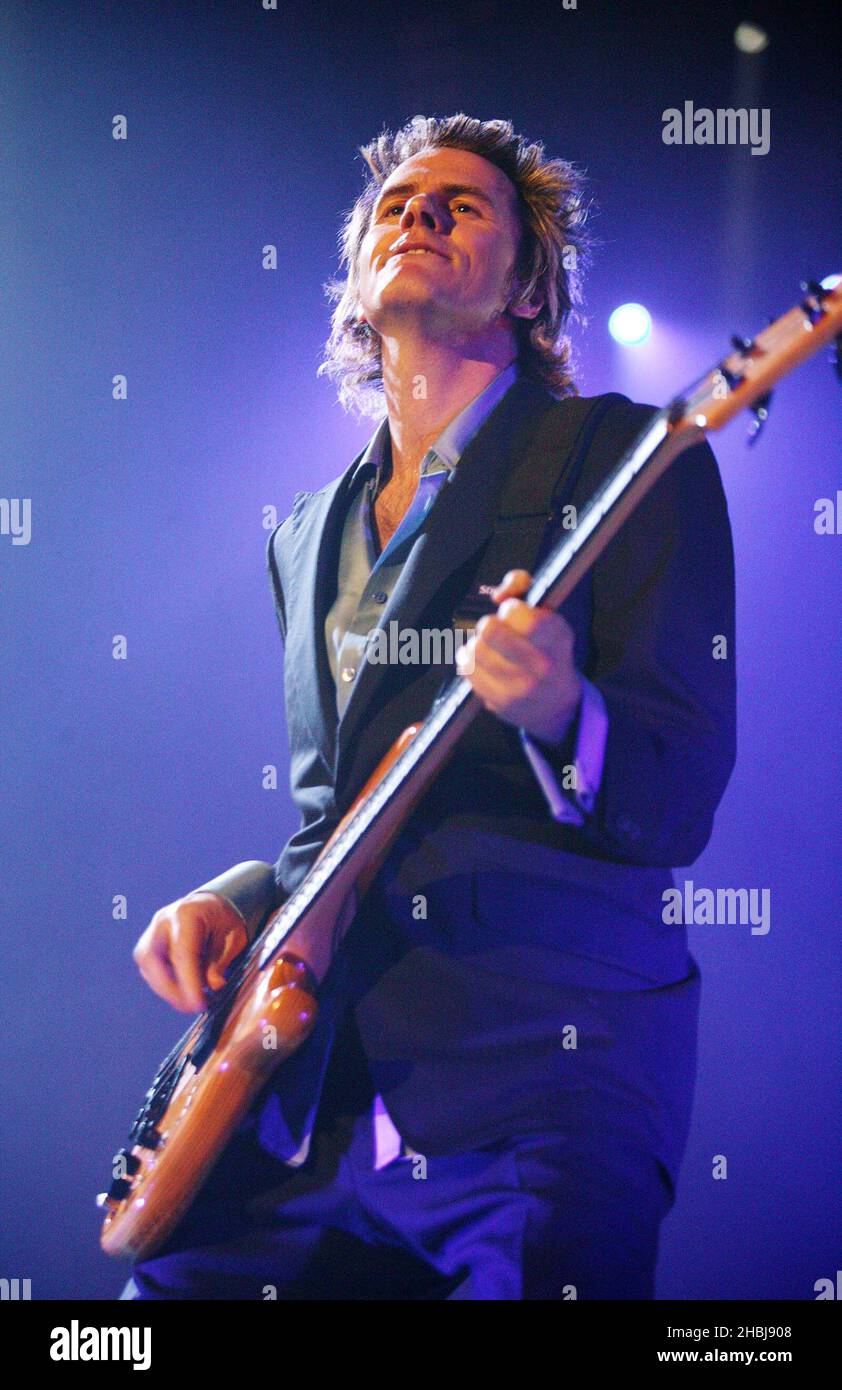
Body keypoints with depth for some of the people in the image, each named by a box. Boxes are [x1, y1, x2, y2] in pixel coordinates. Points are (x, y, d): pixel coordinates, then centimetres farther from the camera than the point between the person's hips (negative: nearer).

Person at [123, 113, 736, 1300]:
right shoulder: (310, 533, 19)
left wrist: (558, 713, -27)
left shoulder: (623, 458, 0)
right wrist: (235, 900, 5)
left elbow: (680, 804, -7)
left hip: (529, 1072, -5)